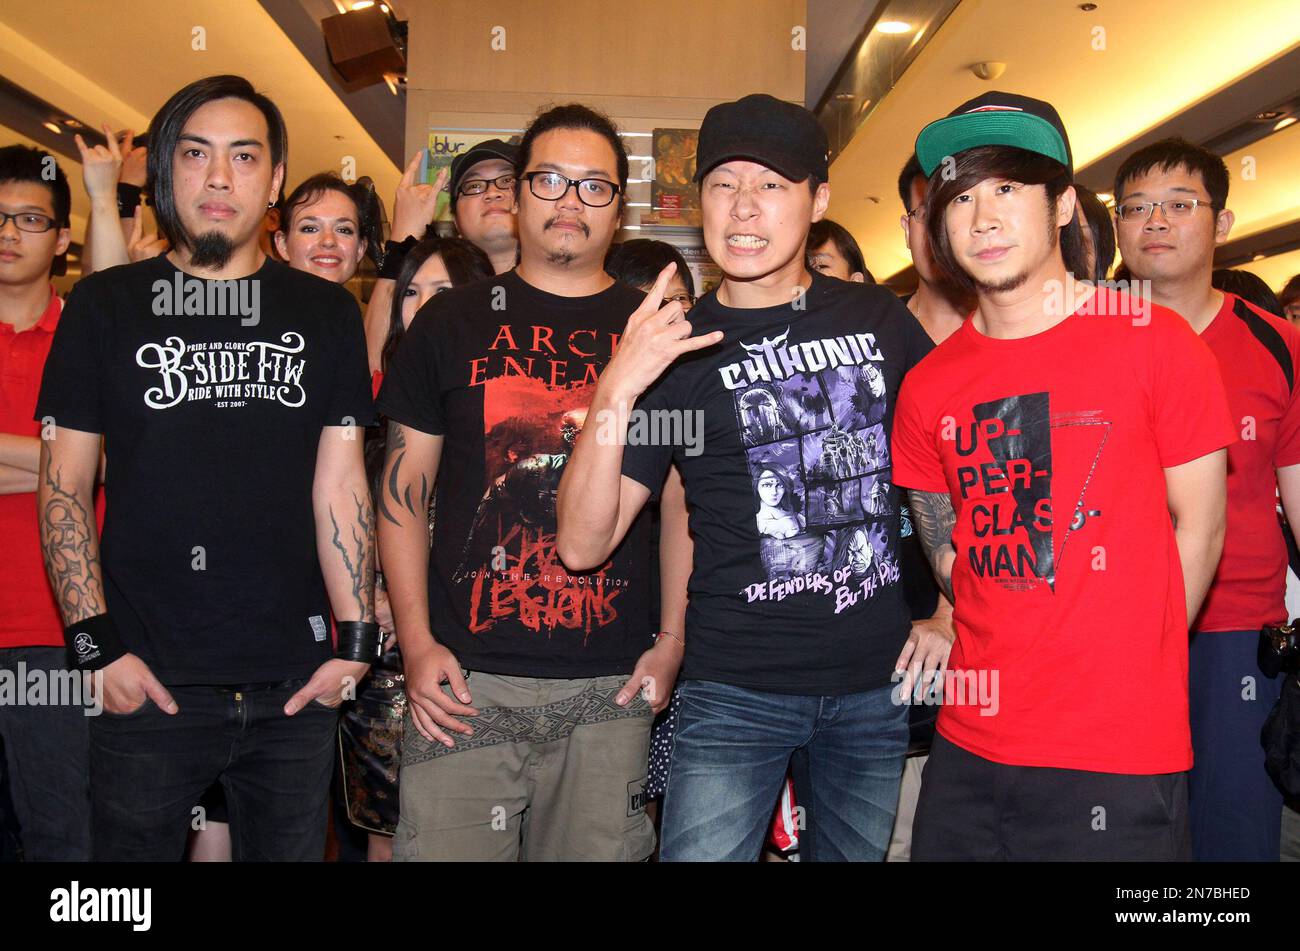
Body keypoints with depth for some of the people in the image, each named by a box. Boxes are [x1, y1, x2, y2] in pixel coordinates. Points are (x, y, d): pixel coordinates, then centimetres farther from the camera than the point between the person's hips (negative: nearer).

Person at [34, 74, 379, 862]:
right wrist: (96, 643, -7)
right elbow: (65, 486, 1)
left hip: (296, 682, 1)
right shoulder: (106, 305, 3)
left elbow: (340, 485, 4)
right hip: (148, 681, -1)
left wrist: (357, 639, -3)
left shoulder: (327, 314, 6)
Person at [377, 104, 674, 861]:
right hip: (465, 675, 0)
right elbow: (404, 492, 6)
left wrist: (674, 642, 1)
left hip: (612, 687, 1)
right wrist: (417, 642, -3)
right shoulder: (453, 322, 6)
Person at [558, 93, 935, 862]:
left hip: (879, 683, 2)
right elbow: (583, 545, -9)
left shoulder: (877, 318, 3)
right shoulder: (674, 350, -2)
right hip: (738, 690, -2)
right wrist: (617, 392, -22)